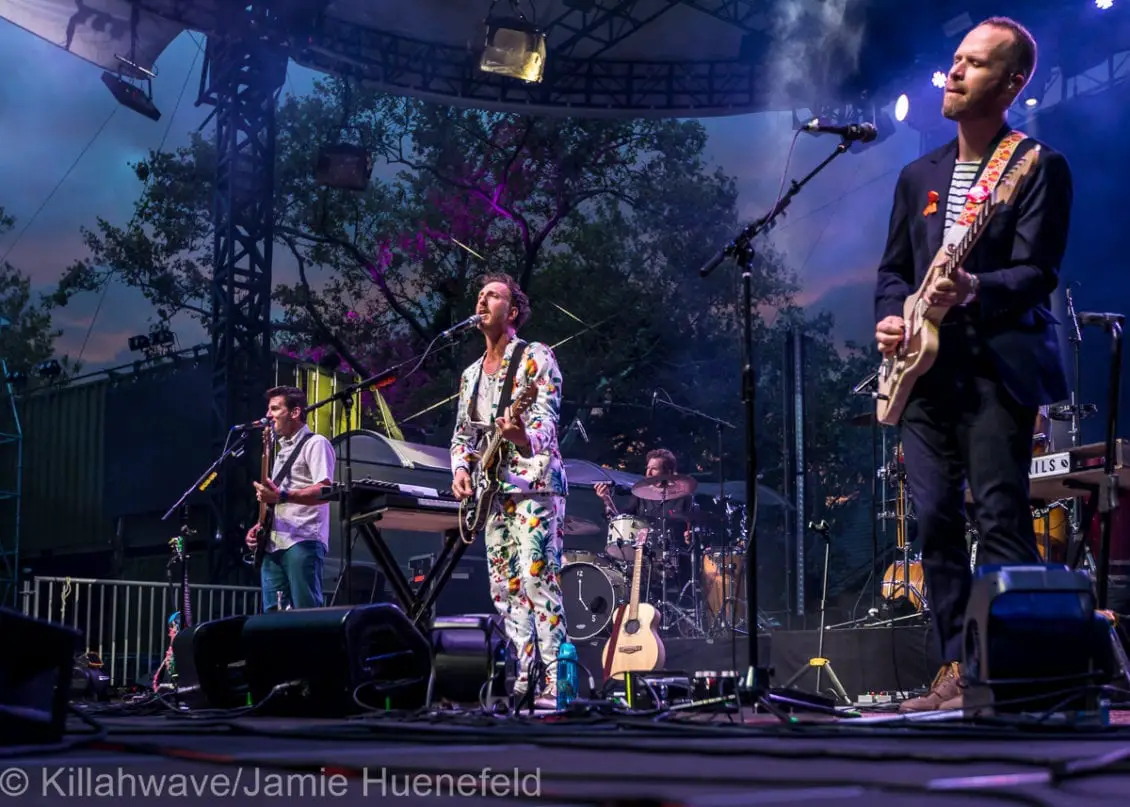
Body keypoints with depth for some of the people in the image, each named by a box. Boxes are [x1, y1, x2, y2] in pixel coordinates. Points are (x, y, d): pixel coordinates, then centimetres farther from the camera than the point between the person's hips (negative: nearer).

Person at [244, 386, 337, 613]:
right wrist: (260, 526, 14)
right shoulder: (283, 450, 26)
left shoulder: (315, 443, -2)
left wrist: (281, 496, -25)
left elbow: (325, 491, -16)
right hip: (274, 544, 9)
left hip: (302, 543, -9)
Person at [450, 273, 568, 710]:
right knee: (504, 589, 4)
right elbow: (462, 434, 24)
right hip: (492, 491, 8)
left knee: (537, 582, -15)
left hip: (533, 483, -8)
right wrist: (461, 468, 3)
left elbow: (547, 418, -16)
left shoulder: (536, 357, -3)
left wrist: (525, 439, -39)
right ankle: (523, 679, 8)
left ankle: (552, 686, -16)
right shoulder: (472, 374, 19)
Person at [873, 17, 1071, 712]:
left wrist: (974, 290, -30)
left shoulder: (1040, 168, -1)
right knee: (936, 521, 3)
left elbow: (1039, 272, -11)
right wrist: (891, 317, 1)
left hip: (999, 364, -6)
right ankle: (959, 669, 9)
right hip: (927, 369, 6)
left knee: (1000, 517, -12)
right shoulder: (919, 176, 18)